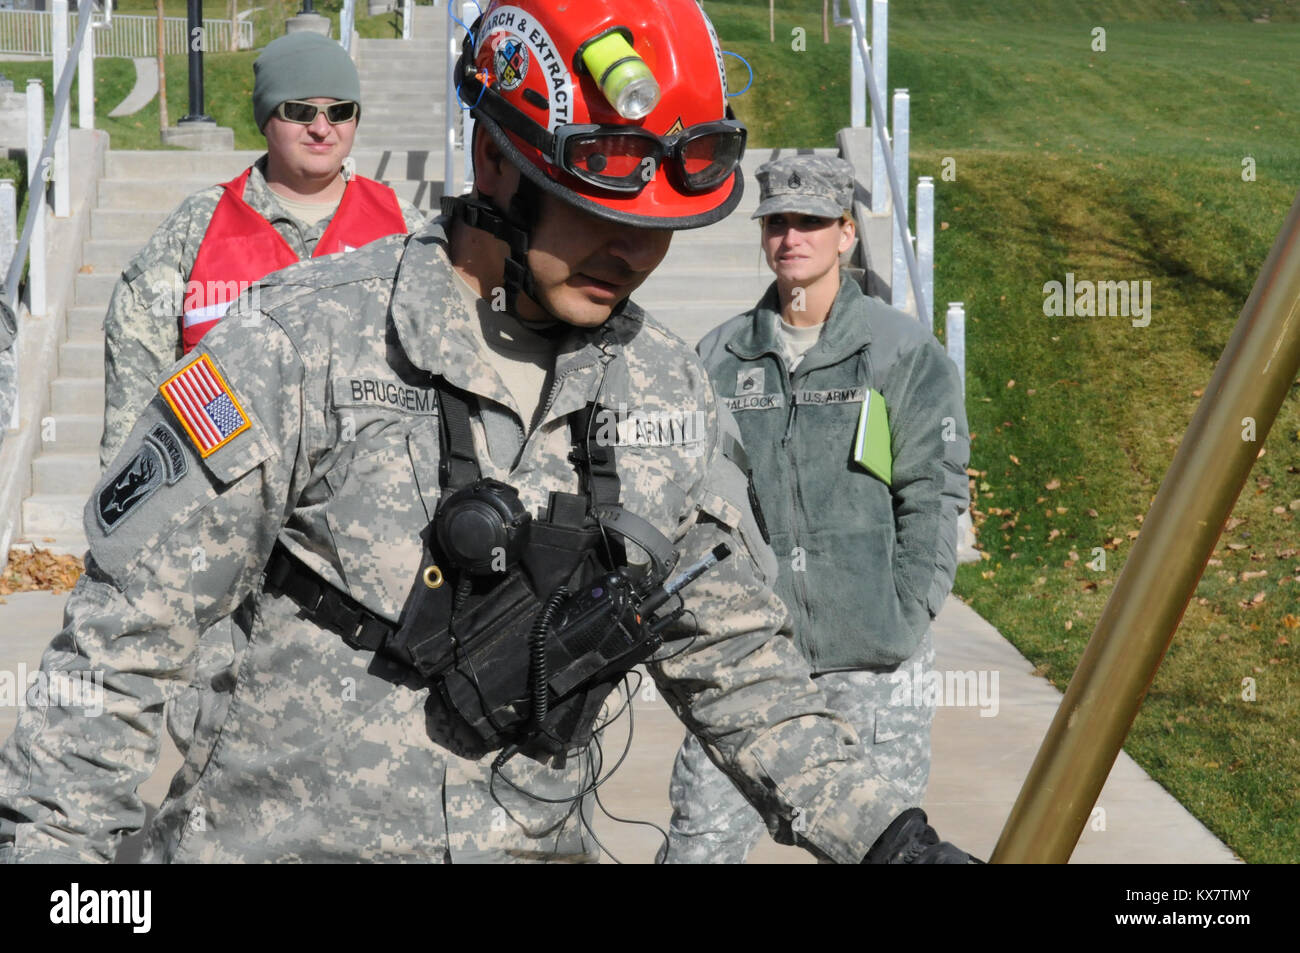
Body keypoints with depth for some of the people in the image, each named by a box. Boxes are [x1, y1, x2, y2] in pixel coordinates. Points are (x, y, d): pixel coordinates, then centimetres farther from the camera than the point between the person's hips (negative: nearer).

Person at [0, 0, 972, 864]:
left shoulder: (672, 394, 2)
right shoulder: (302, 346, -14)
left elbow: (736, 657, 10)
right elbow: (124, 641, -11)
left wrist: (883, 831, 4)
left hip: (536, 837, 5)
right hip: (283, 836, -4)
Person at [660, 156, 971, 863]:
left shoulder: (904, 350, 2)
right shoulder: (719, 358, 9)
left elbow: (934, 493, 0)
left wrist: (902, 619, -7)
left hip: (872, 663, -2)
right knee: (700, 840, -1)